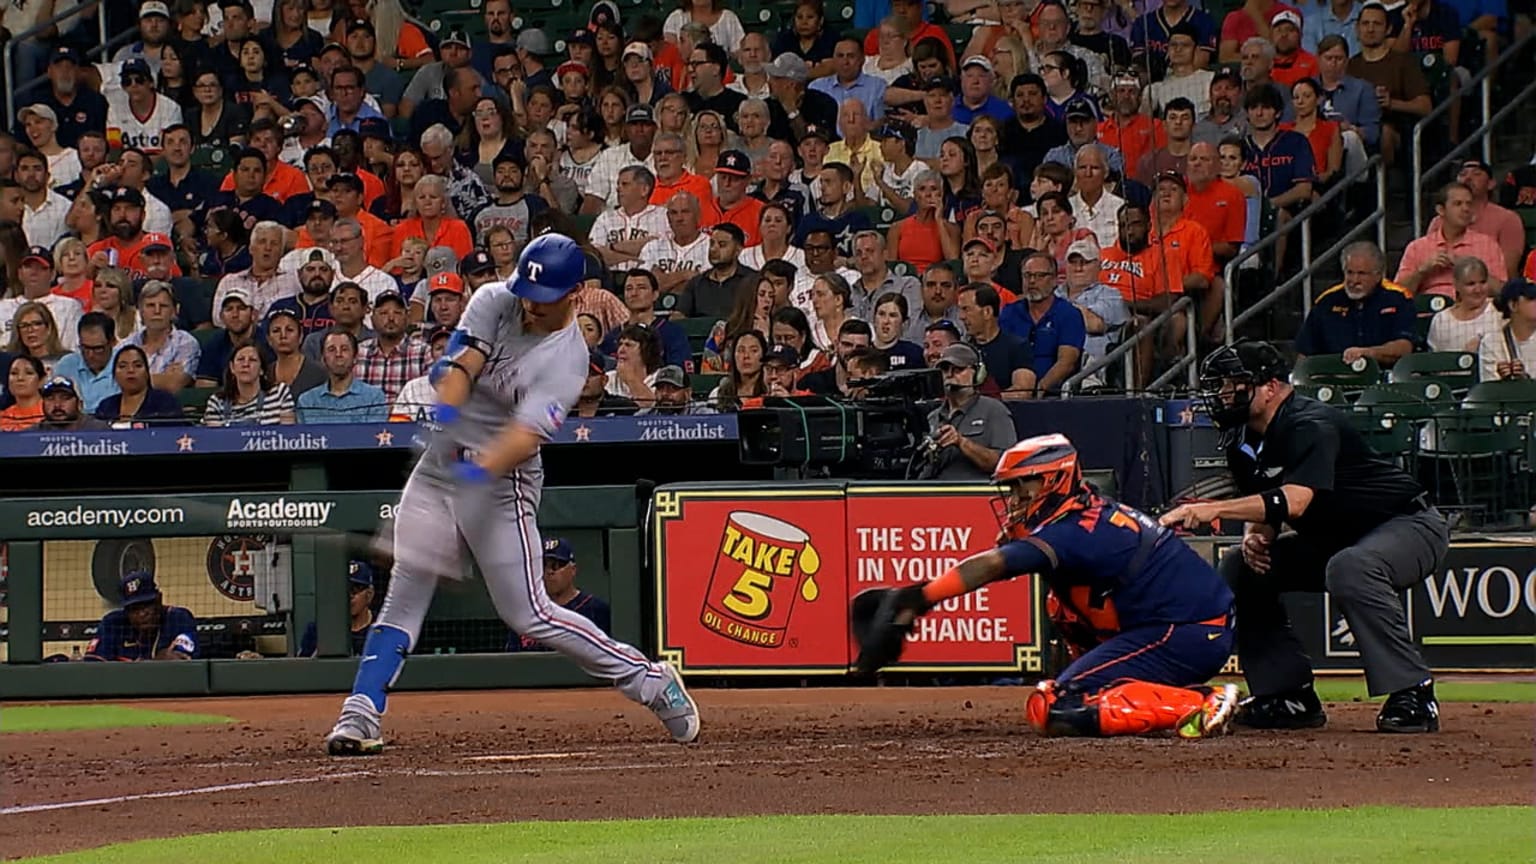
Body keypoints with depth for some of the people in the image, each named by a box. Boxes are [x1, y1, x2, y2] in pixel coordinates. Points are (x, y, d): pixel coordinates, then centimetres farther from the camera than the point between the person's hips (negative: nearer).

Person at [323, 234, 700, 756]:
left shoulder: (566, 358, -16)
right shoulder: (493, 304, 0)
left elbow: (527, 433, -29)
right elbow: (462, 363, -13)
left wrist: (484, 469, -47)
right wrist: (448, 407, -34)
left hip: (502, 482, -5)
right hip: (441, 466, 5)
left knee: (527, 614, -7)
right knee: (405, 594, -1)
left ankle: (651, 682, 4)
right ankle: (359, 718, -2)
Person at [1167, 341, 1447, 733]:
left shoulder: (1312, 425, -26)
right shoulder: (1244, 443, 1)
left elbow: (1294, 501, -40)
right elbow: (1263, 508, 8)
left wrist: (1214, 509, -44)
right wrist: (1255, 536, -16)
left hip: (1410, 525, -10)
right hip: (1332, 539, 10)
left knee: (1350, 568, -39)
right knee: (1239, 567, 2)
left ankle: (1412, 695, -32)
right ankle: (1288, 696, 5)